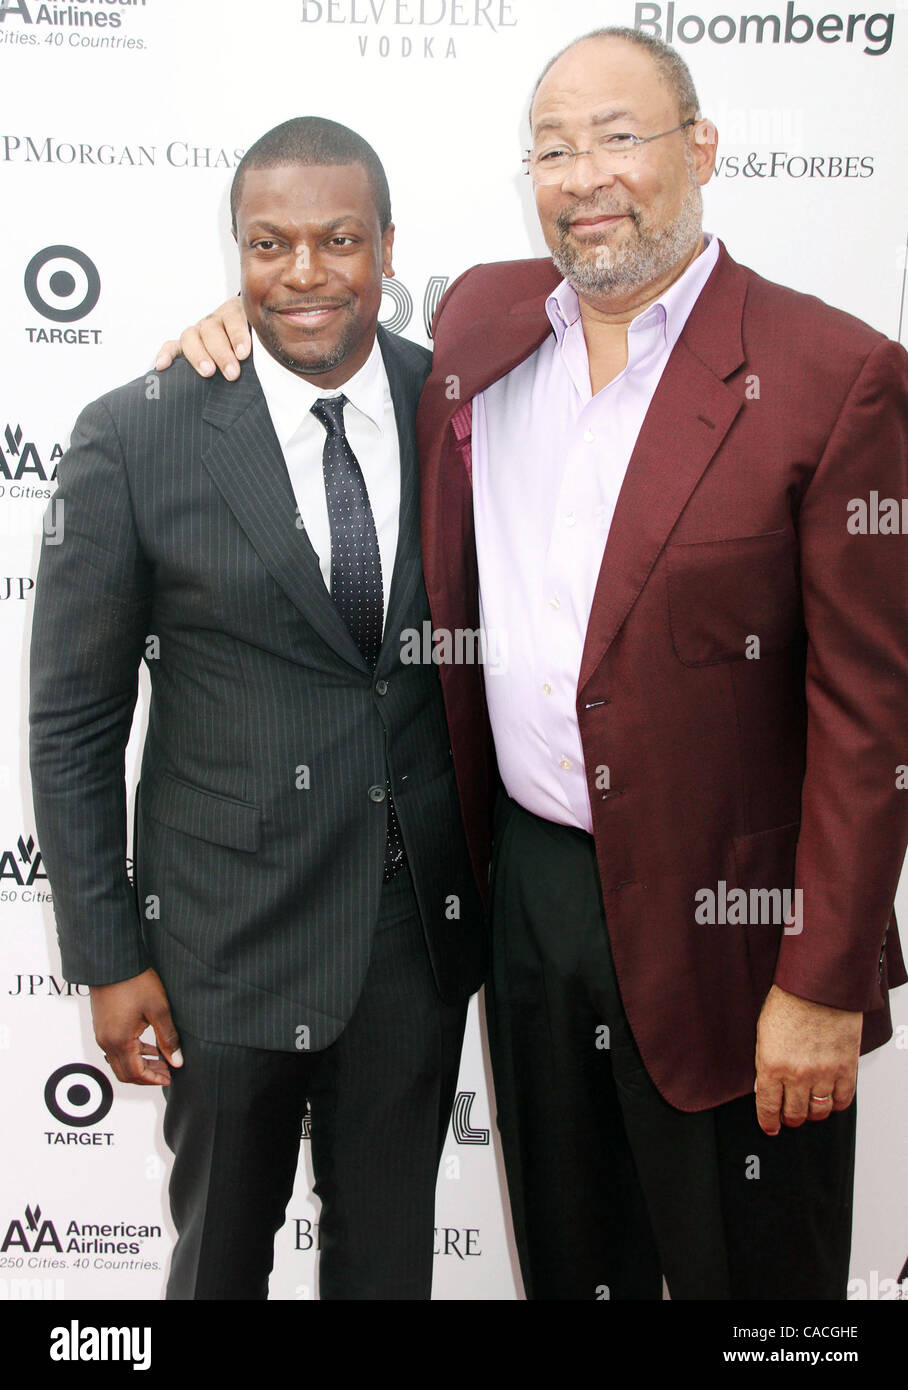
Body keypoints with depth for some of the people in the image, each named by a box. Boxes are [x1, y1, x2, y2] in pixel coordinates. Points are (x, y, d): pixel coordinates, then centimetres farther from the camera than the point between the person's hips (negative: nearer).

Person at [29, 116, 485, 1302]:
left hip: (423, 924, 3)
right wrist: (108, 959, -6)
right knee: (222, 1245, 20)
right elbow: (73, 724, -5)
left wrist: (498, 880, 6)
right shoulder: (135, 440, -10)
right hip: (230, 936, -2)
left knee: (388, 1248, 21)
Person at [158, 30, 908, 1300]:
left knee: (746, 1268, 16)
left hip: (720, 920, -4)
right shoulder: (481, 318, 4)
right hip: (528, 886, 5)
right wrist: (259, 315, 7)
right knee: (565, 1256, 23)